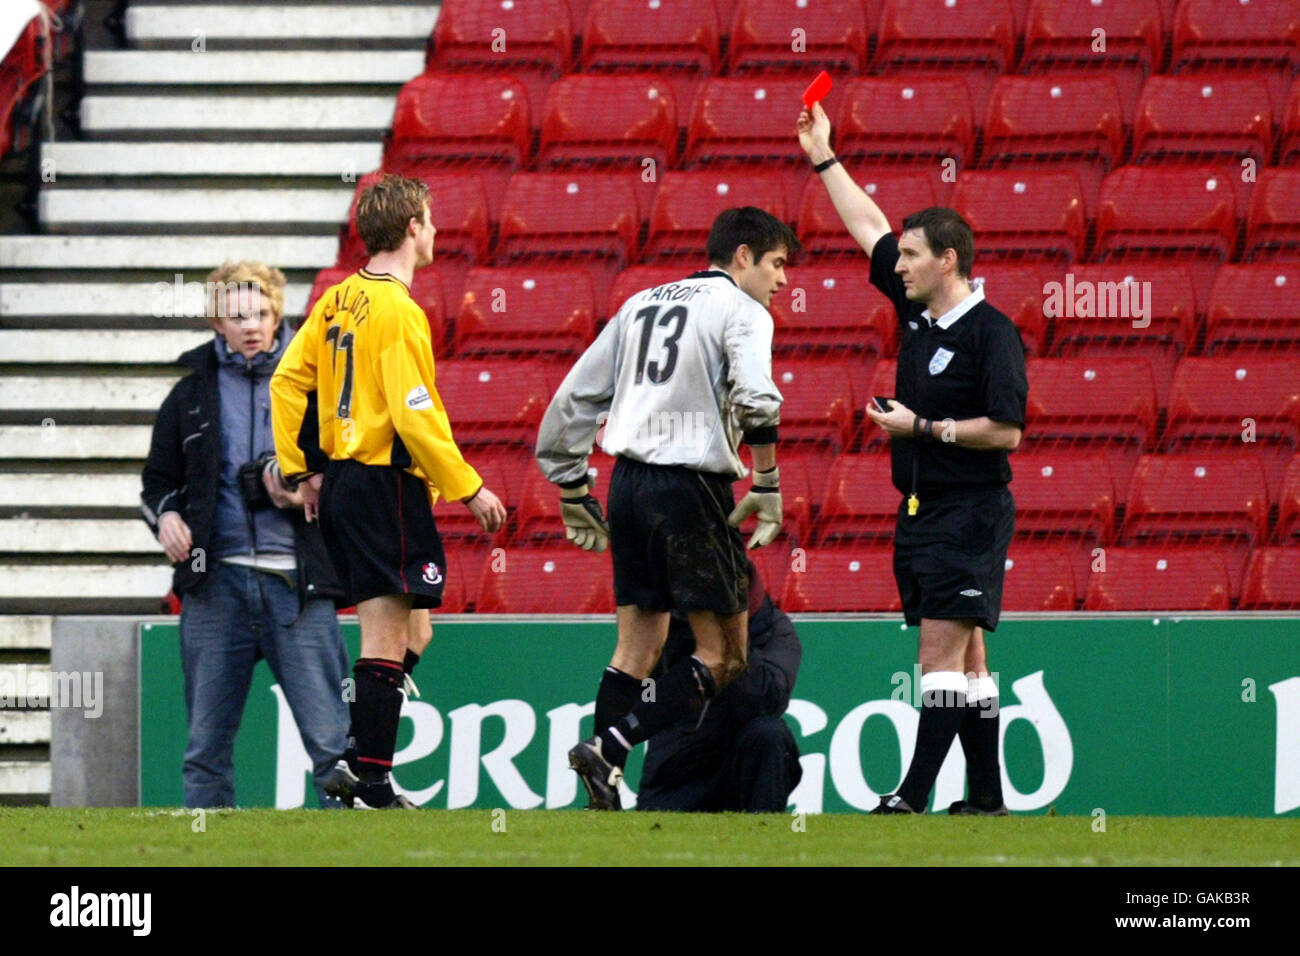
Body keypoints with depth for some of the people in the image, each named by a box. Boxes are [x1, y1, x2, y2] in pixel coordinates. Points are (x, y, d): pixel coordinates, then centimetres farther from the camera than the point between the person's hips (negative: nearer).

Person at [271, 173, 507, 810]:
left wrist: (301, 471, 16)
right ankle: (371, 781, -5)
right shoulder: (398, 311, -15)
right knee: (386, 640, -5)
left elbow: (287, 382, 12)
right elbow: (415, 417, -20)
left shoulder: (338, 300, 10)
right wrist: (469, 489, -14)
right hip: (389, 484, -9)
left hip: (340, 482, 9)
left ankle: (352, 759, 9)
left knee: (408, 632, 16)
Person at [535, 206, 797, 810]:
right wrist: (768, 488, -12)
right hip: (690, 485, -7)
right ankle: (609, 748, -14)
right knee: (724, 656, 0)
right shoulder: (741, 311, -1)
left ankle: (602, 789, 4)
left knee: (637, 646, 12)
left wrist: (573, 491, 26)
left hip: (628, 483, 7)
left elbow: (574, 398, 19)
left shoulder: (642, 304, 20)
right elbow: (755, 399, -19)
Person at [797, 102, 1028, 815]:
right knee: (963, 658, 9)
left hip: (969, 513, -8)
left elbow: (1006, 430, -18)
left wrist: (923, 427, -16)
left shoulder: (990, 332, -13)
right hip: (919, 511, 8)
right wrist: (823, 159, 23)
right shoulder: (916, 310, 10)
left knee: (942, 655, -11)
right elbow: (870, 229, 21)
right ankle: (985, 798, 11)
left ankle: (913, 797, -16)